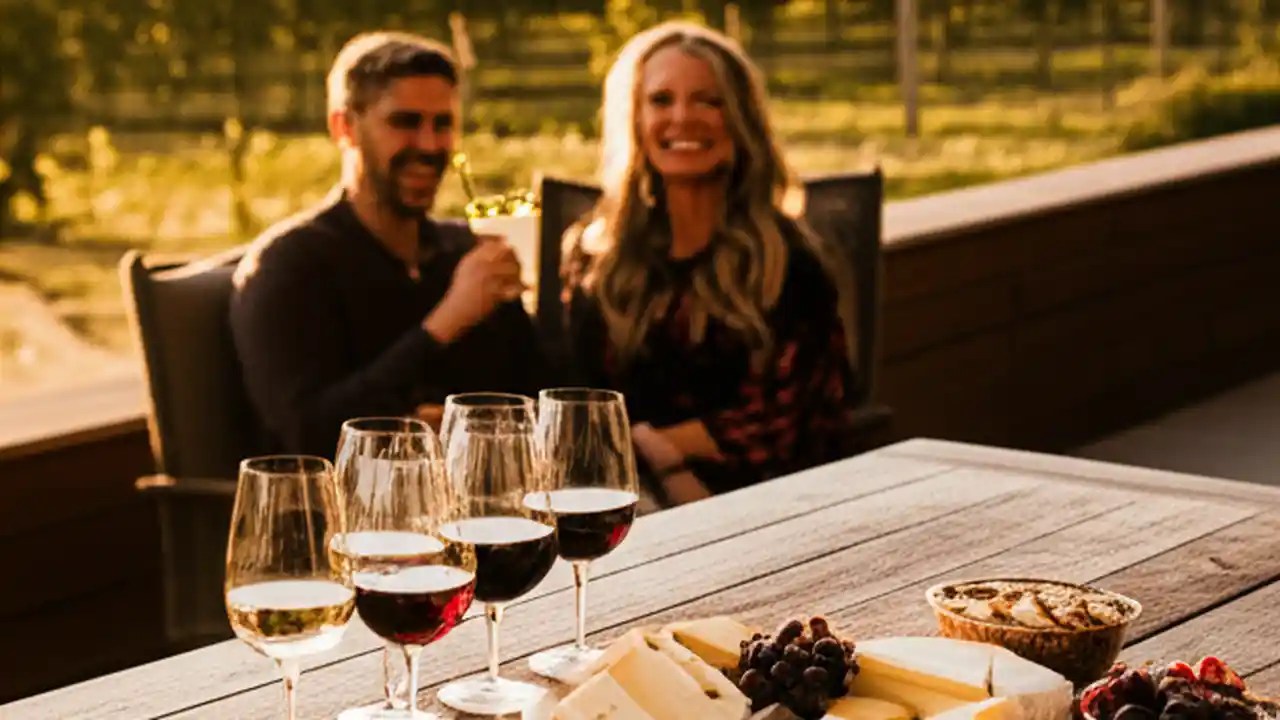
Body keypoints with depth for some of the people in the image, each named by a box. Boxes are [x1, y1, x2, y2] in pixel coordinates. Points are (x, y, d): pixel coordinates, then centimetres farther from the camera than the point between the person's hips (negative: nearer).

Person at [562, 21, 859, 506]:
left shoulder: (787, 261, 0)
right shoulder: (592, 254, 10)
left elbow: (768, 428, -3)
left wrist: (637, 442, -3)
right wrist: (665, 464, -14)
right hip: (636, 496, 3)